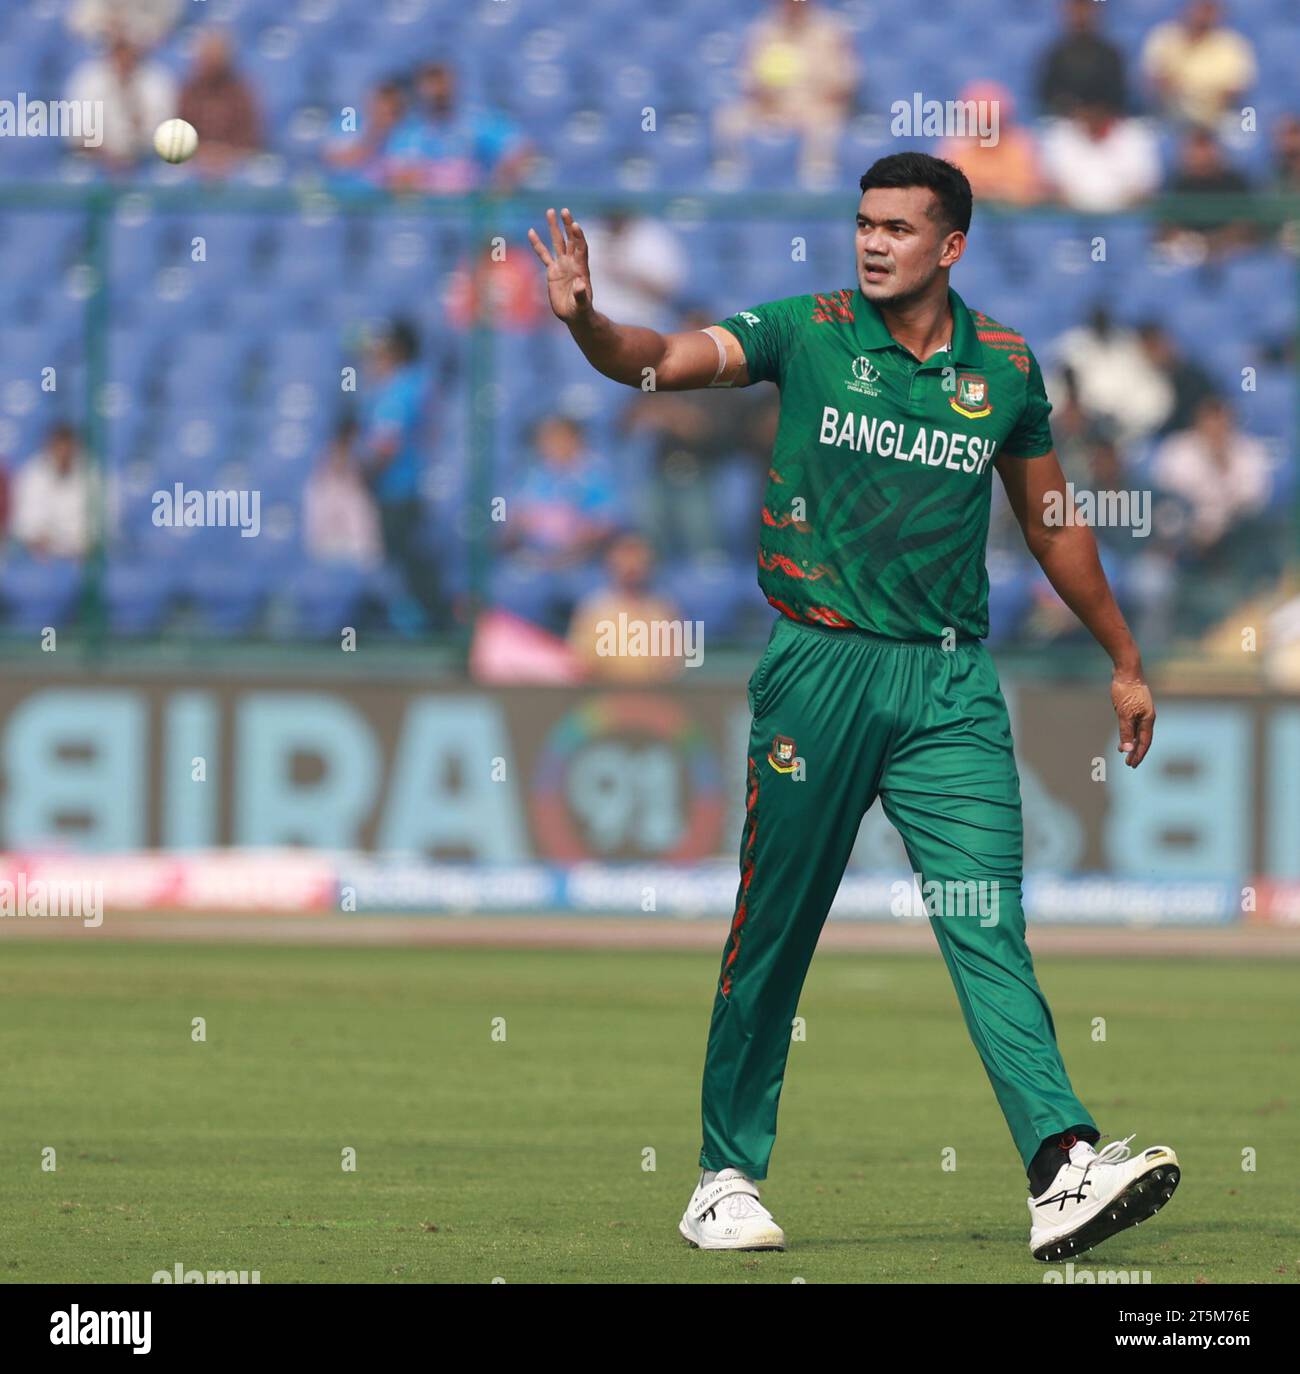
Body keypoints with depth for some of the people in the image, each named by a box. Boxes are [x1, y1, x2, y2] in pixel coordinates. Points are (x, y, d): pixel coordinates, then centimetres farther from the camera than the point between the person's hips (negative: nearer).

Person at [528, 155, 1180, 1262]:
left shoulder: (1005, 368, 7)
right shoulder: (808, 333, 0)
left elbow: (1052, 524, 20)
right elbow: (663, 361, -11)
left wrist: (1125, 661, 25)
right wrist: (588, 321, -33)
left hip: (952, 685, 1)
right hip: (820, 670, -1)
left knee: (988, 930, -9)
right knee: (774, 932, 5)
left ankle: (1065, 1170, -19)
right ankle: (727, 1179, 16)